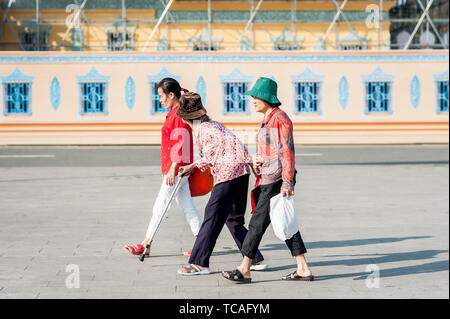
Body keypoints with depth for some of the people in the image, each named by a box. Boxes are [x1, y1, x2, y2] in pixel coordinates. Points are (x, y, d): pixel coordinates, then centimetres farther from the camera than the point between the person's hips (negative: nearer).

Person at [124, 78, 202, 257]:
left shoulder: (179, 114, -15)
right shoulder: (174, 113, 15)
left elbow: (180, 143, -21)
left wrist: (172, 169, -22)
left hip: (177, 168, -10)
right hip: (180, 169, 10)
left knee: (160, 206, -4)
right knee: (187, 207, 9)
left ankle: (145, 245, 2)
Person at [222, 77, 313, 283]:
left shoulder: (280, 118, -12)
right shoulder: (267, 119, 17)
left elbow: (287, 152, -16)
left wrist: (287, 182, -20)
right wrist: (256, 159, 4)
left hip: (277, 180, -10)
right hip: (268, 179, 10)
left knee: (258, 222, -6)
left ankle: (244, 270, -1)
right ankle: (303, 269, 12)